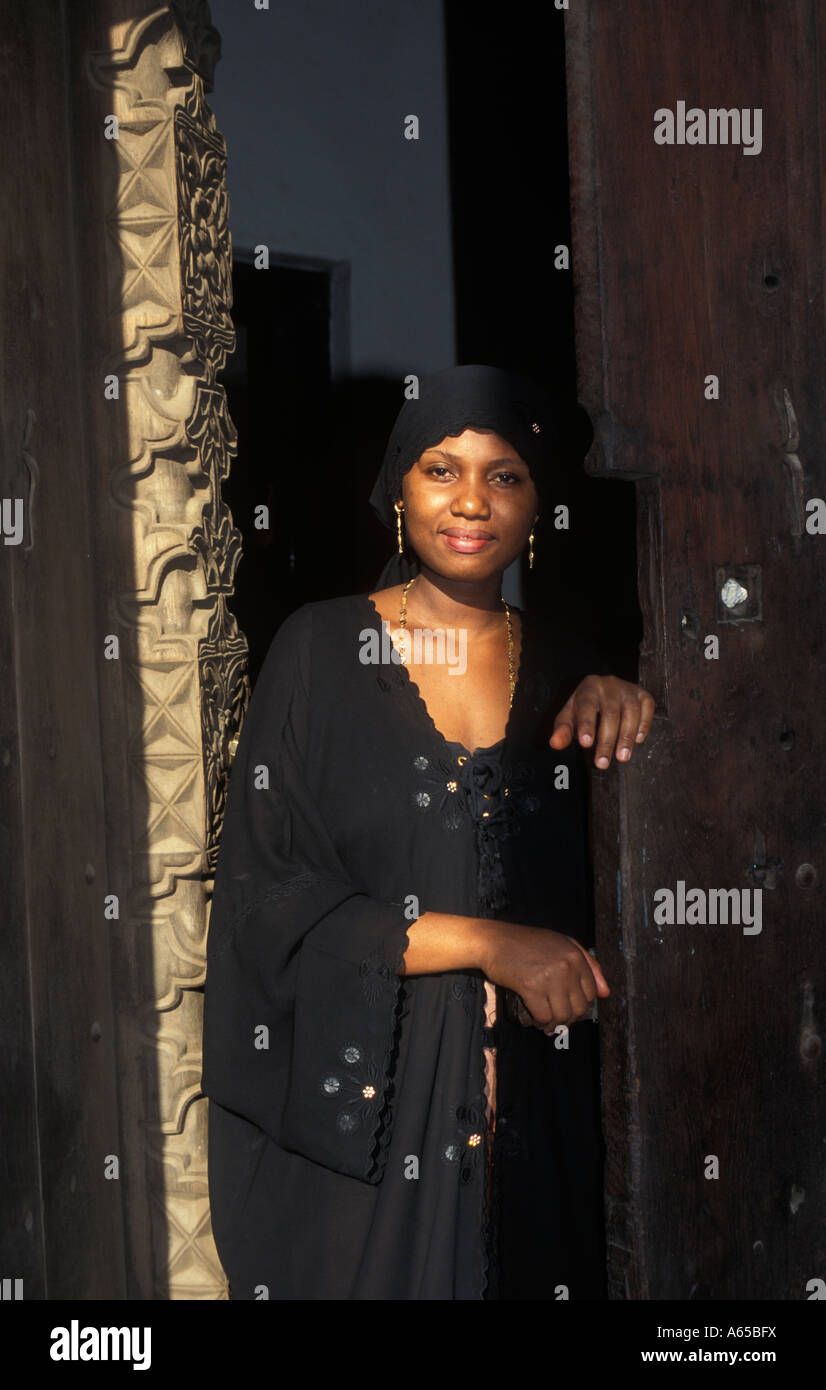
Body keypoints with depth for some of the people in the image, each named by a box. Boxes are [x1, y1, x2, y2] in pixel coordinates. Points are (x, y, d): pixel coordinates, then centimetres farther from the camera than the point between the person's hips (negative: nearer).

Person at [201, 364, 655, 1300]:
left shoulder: (560, 660, 5)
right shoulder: (322, 648, -6)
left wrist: (625, 702, -8)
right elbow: (268, 898, -11)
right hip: (358, 1102, -3)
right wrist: (487, 944, -16)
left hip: (531, 1107, 3)